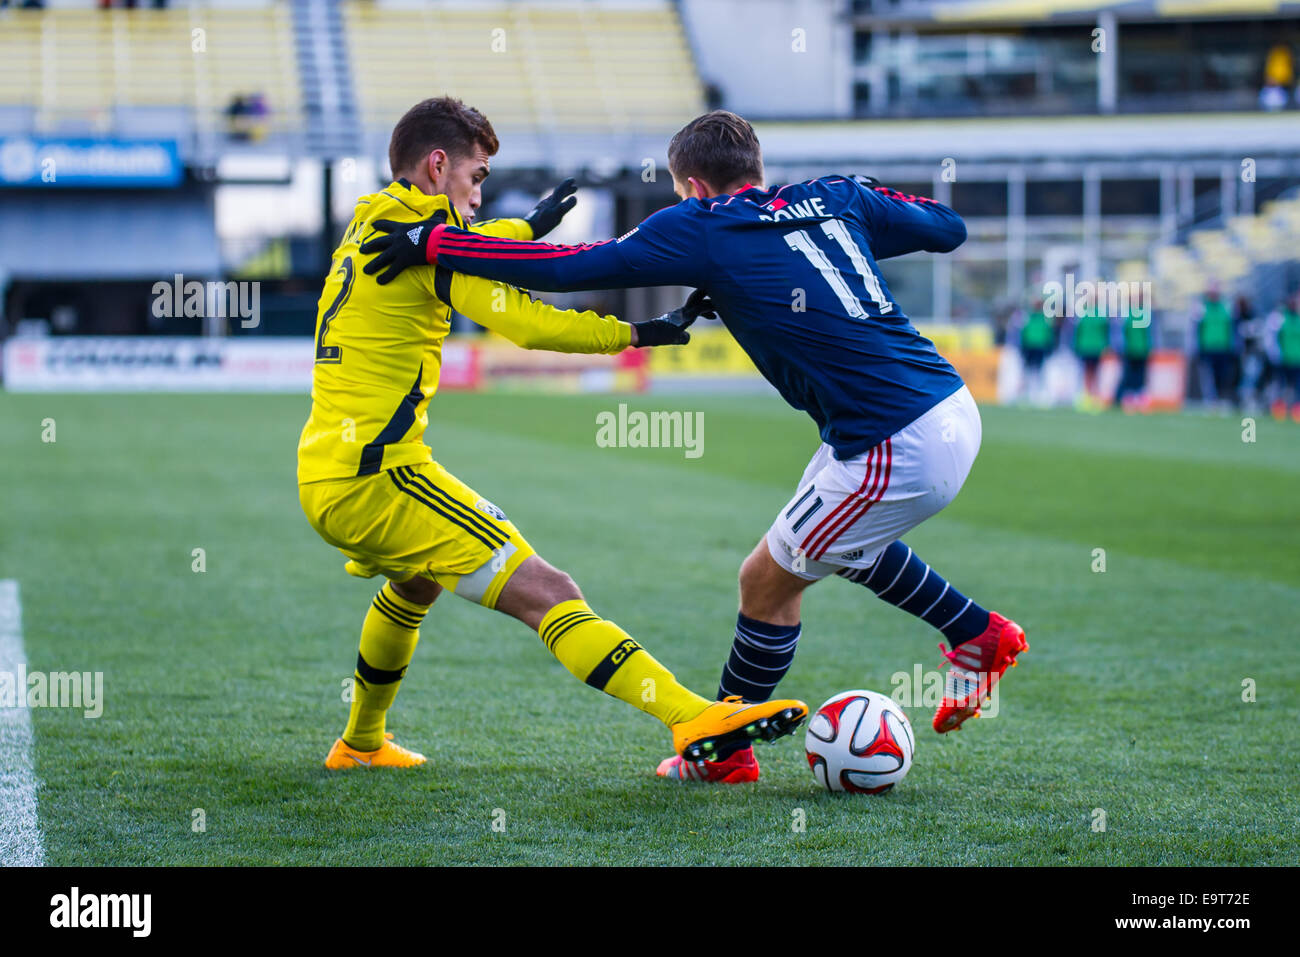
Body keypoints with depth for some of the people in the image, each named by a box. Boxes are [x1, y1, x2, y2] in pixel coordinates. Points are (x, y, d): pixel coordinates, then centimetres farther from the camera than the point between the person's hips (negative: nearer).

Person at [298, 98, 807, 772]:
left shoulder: (369, 225, 17)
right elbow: (525, 323, -19)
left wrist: (526, 227, 51)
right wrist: (639, 332, -12)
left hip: (321, 481, 10)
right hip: (375, 478, -10)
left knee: (417, 582, 38)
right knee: (546, 592, -19)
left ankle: (361, 745, 52)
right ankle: (693, 719, -31)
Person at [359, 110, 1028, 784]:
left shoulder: (702, 227, -4)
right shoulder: (834, 198, 13)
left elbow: (567, 268, -7)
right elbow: (948, 227, 21)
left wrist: (432, 243, -1)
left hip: (899, 453, -8)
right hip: (955, 408, 8)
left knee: (767, 581, 12)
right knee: (833, 540, 33)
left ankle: (723, 753, 26)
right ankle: (980, 635, 38)